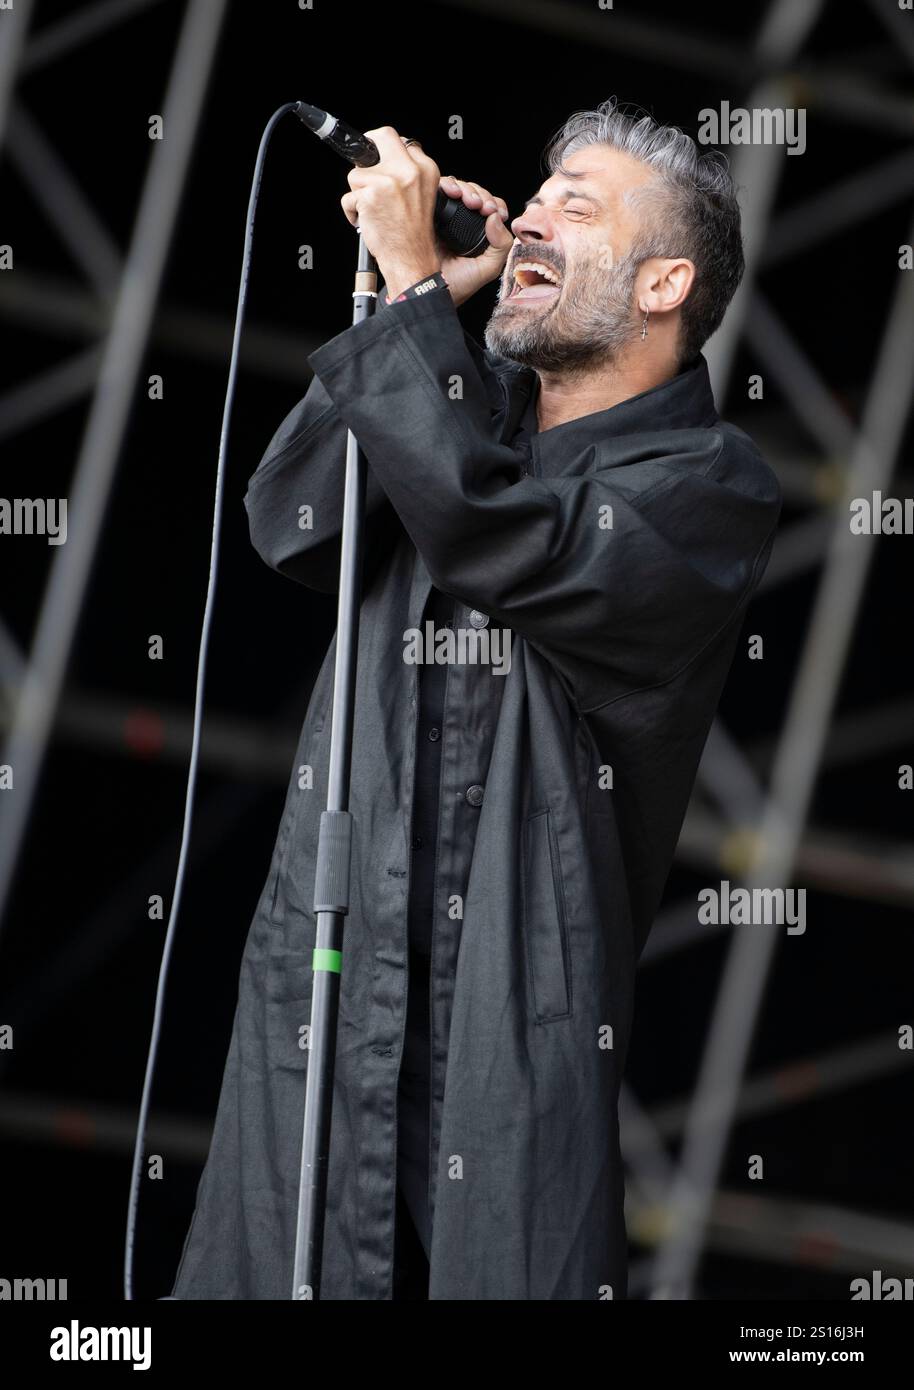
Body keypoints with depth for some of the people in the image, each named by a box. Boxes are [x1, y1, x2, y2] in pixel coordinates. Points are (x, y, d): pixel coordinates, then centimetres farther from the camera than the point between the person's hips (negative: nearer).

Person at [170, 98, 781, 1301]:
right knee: (270, 1276, 6)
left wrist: (414, 281, -16)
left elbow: (499, 535, -22)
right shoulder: (473, 405, 14)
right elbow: (293, 526, 0)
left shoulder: (708, 484, -5)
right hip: (323, 982, 5)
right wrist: (411, 305, -4)